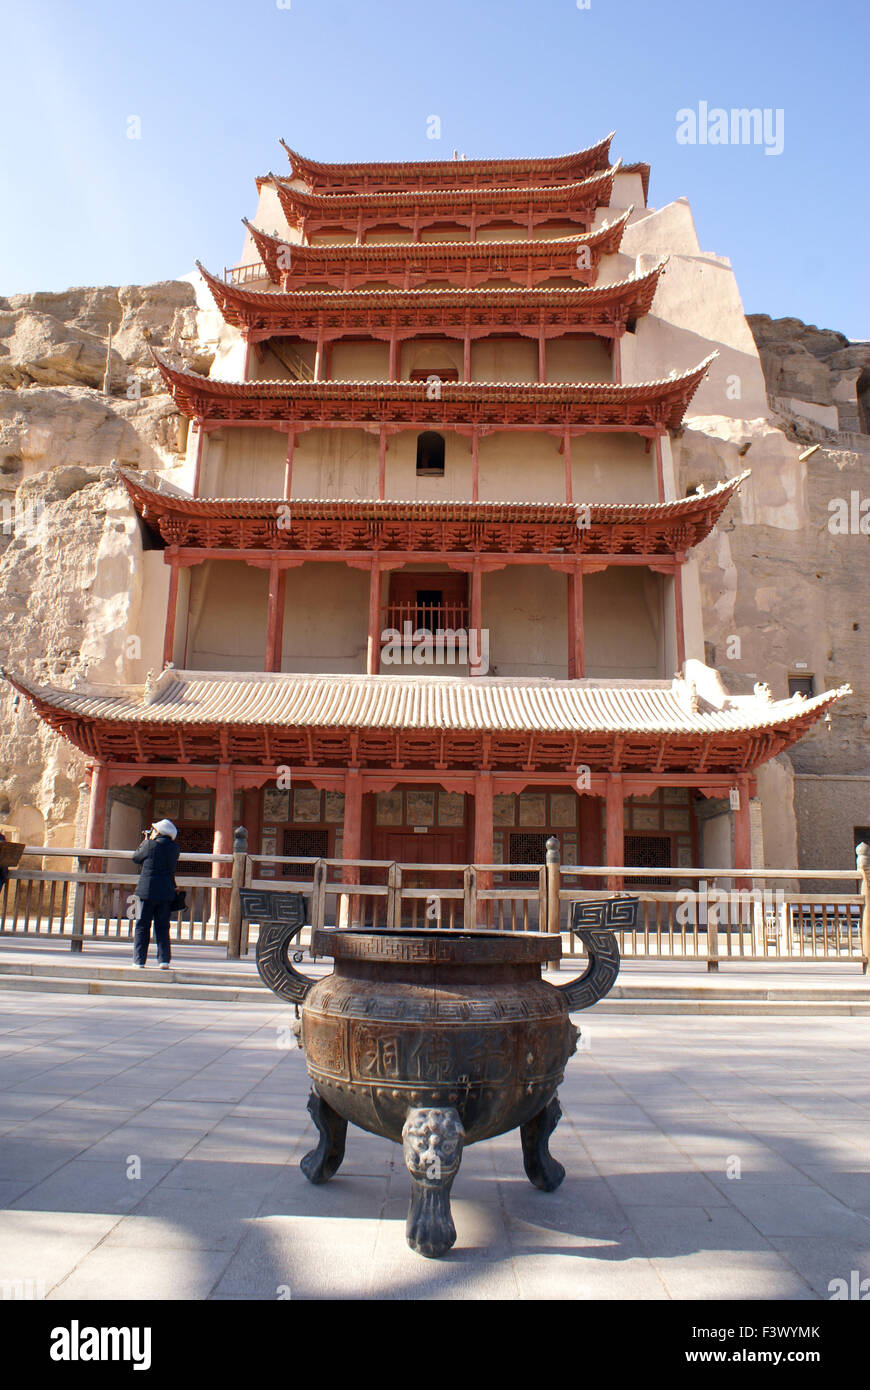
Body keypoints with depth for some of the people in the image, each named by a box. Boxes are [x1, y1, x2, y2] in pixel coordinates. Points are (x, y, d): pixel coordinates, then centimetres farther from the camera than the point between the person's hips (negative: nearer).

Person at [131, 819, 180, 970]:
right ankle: (164, 959, 4)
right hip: (167, 892, 4)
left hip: (148, 891, -4)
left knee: (142, 926, 5)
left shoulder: (151, 845, -8)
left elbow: (135, 858, 7)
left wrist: (145, 841, 15)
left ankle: (139, 960, 5)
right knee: (163, 927, 10)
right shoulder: (174, 847, 6)